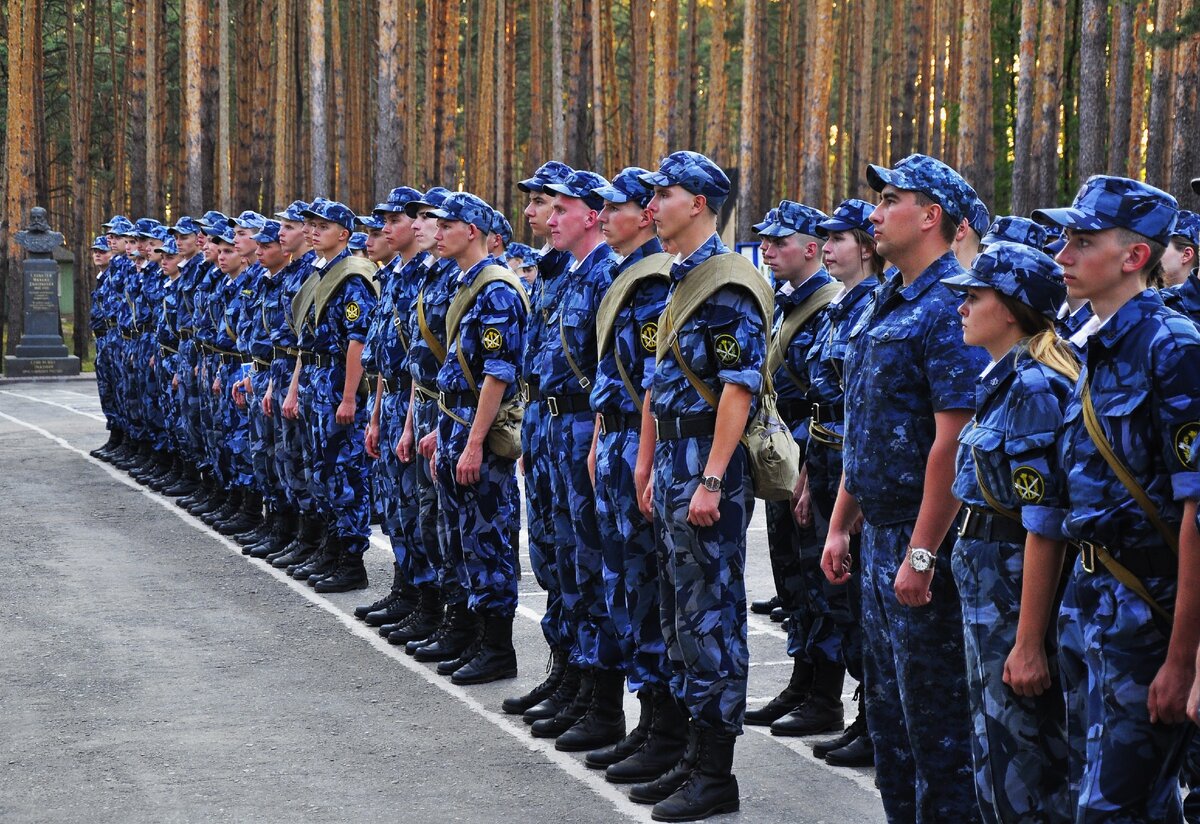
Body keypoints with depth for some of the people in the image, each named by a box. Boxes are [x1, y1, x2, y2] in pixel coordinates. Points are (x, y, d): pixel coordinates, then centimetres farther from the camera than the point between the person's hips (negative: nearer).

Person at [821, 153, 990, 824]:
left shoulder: (951, 309, -17)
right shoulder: (886, 304, 14)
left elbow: (953, 441, -23)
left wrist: (922, 554, -24)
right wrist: (840, 525, 18)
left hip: (927, 542, -10)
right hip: (881, 537, 10)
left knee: (936, 717, -2)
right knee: (888, 710, 16)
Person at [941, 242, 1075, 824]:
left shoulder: (1034, 389, -18)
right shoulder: (1005, 381, 12)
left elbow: (1045, 525, -22)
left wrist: (1030, 642, -23)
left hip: (1016, 594, -10)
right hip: (985, 584, 10)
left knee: (1016, 767, -3)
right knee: (994, 746, 17)